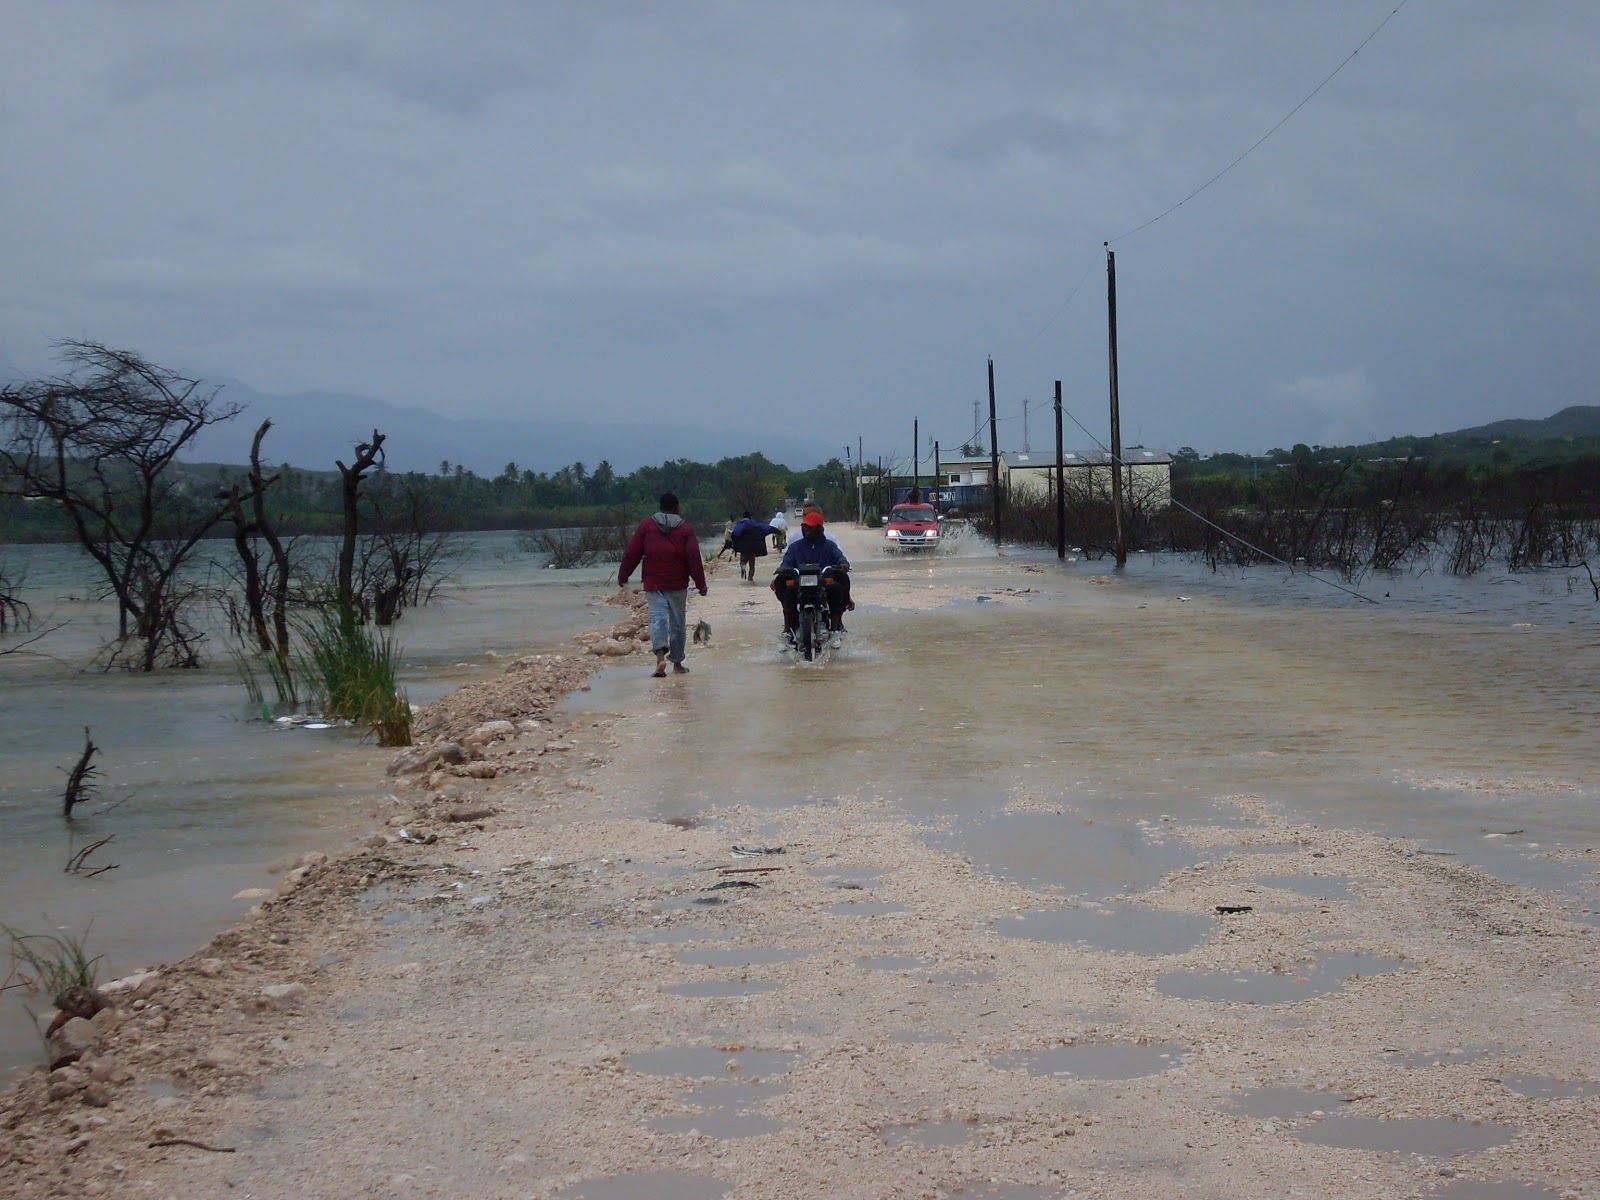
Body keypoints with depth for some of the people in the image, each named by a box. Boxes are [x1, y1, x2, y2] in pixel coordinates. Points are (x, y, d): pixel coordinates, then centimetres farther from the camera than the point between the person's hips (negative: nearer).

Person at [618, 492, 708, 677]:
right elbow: (694, 558, -5)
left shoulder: (646, 525, 2)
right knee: (677, 622, 11)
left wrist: (622, 576, 11)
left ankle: (661, 654, -32)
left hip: (653, 583, 0)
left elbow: (632, 553, 2)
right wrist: (701, 584, 0)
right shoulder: (685, 528, 0)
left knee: (657, 617, -7)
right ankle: (677, 662, 19)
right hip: (678, 584, 0)